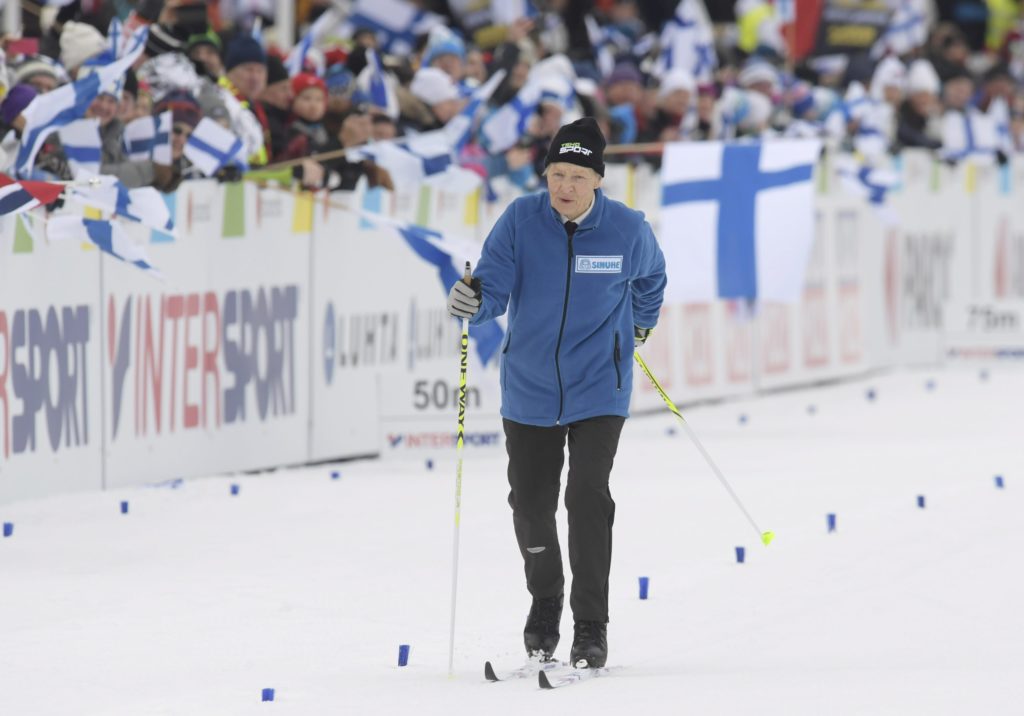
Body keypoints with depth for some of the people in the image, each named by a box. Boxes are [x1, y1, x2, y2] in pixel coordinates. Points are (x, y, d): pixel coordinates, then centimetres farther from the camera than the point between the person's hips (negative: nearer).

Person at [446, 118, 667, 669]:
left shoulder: (628, 230, -8)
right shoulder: (521, 221, -10)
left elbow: (650, 277, 14)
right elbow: (495, 287, -16)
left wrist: (642, 323, 28)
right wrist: (474, 299, -38)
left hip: (597, 391, -2)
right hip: (529, 390, 2)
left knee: (588, 499, -13)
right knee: (530, 504, 7)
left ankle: (591, 625, -5)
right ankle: (545, 599, 33)